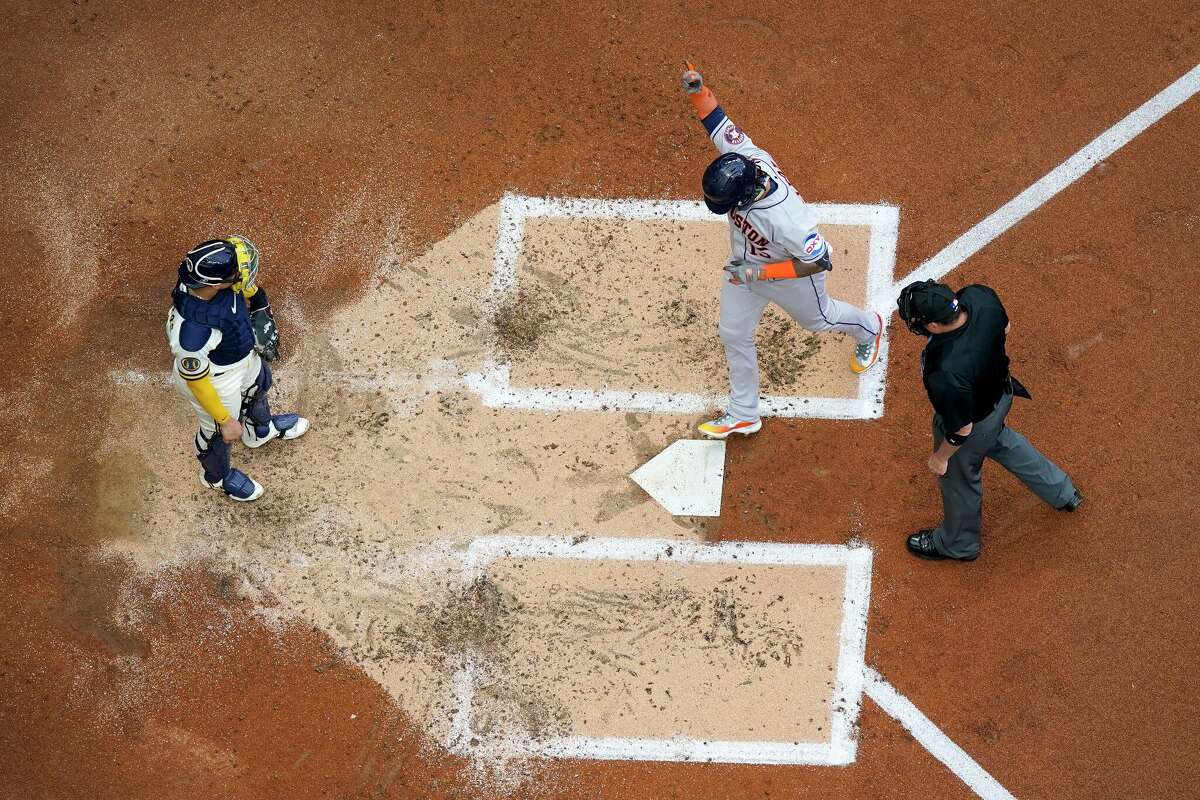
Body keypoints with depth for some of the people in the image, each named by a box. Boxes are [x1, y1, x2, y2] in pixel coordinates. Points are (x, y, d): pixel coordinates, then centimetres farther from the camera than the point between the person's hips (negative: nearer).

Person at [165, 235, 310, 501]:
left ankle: (259, 429, 72)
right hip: (216, 380, -7)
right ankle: (216, 476, 60)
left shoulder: (206, 277, -29)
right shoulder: (193, 332, -48)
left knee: (259, 383, 36)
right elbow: (195, 380, -30)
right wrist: (226, 421, -19)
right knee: (218, 432, 25)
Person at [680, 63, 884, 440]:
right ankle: (743, 415, 37)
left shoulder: (787, 217, -48)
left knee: (817, 318, 27)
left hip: (790, 274, -6)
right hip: (744, 267, 6)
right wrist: (697, 89, -41)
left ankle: (867, 327, 62)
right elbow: (716, 119, -20)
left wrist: (759, 272, -35)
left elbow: (820, 261, -36)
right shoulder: (742, 155, -33)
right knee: (734, 335, 16)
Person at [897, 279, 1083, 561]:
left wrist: (941, 457, -7)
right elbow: (1004, 327, -4)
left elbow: (961, 430, -28)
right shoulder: (980, 296, -30)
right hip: (1000, 389, 6)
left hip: (976, 424, -6)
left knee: (958, 480, 25)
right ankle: (1062, 492, 59)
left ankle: (958, 544, 56)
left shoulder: (945, 375, -47)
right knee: (1001, 441, 38)